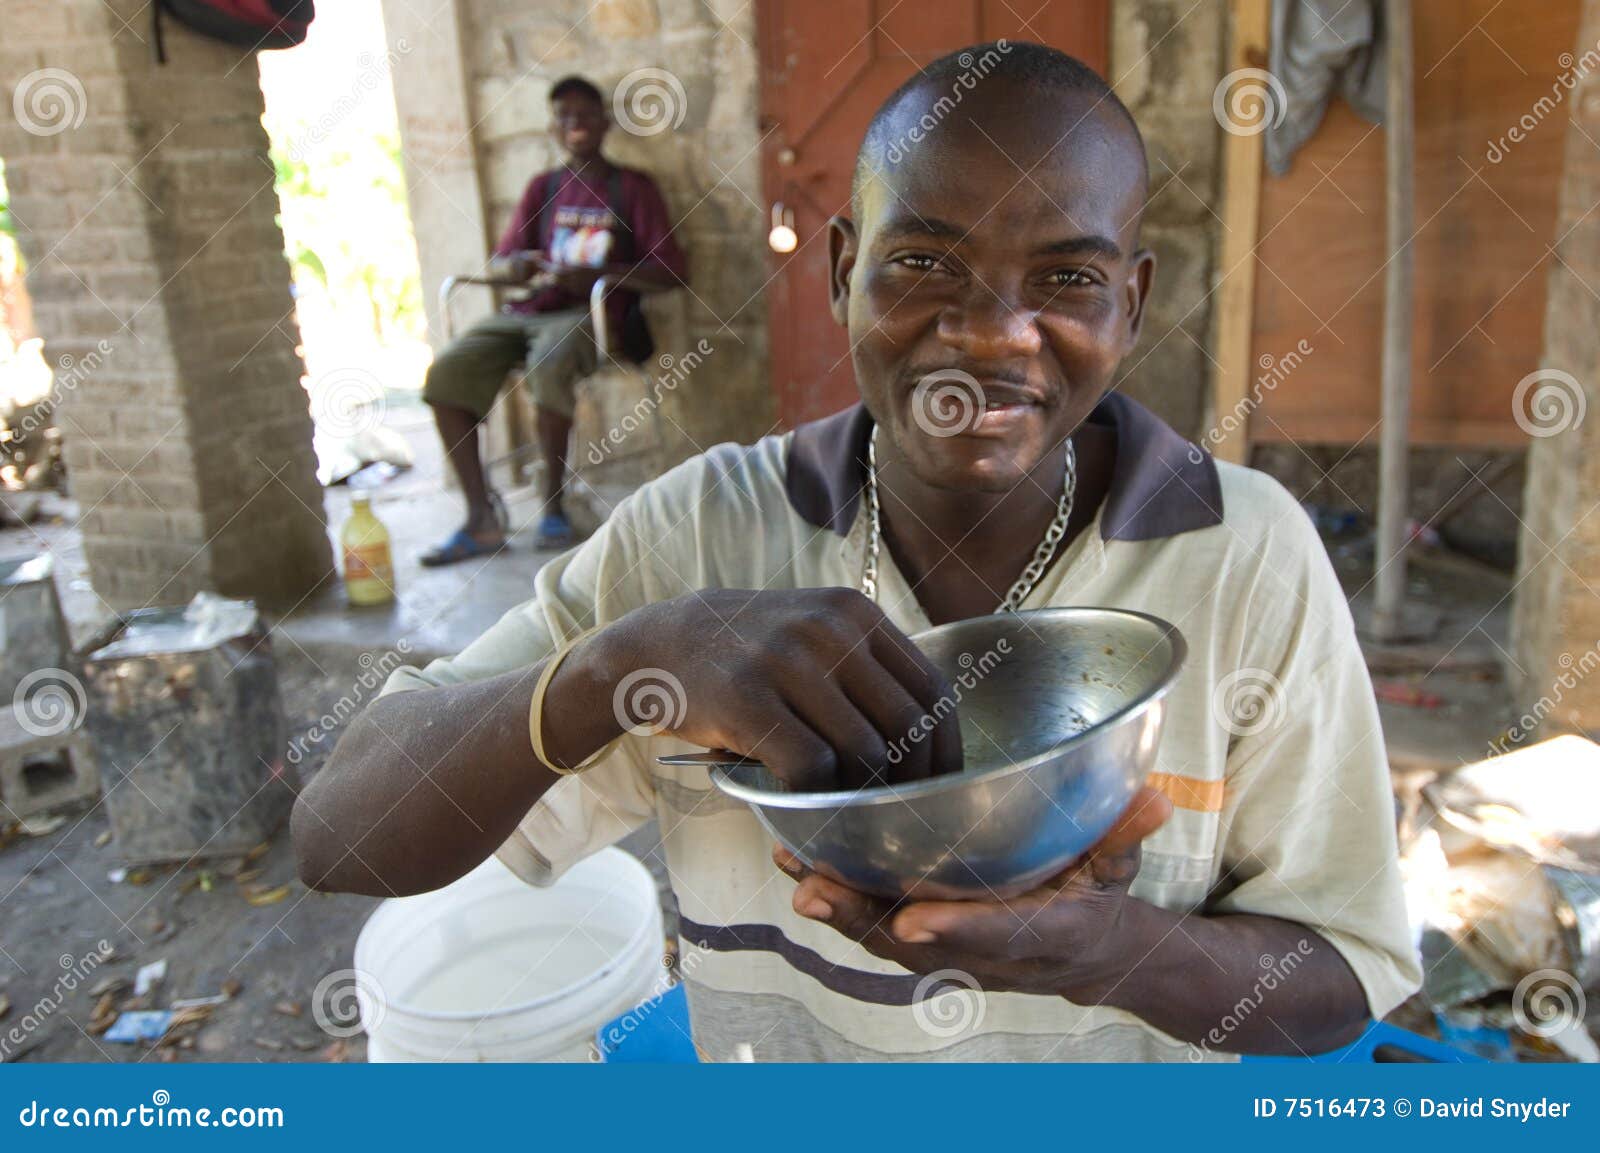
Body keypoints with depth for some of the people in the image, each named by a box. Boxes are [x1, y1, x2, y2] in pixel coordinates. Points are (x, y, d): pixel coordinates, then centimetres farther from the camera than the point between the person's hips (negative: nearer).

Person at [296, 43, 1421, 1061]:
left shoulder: (1248, 553, -21)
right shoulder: (700, 531, -20)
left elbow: (1347, 976, -15)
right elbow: (340, 838, -22)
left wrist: (1107, 947, -35)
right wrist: (624, 660, -40)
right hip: (766, 1078, 1)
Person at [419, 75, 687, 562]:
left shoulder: (633, 188, 7)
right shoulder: (542, 188, 20)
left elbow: (672, 271, -3)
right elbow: (498, 262, 18)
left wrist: (597, 275, -16)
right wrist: (516, 266, -8)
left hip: (592, 314, -5)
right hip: (528, 311, 5)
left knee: (547, 366, -38)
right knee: (446, 371, -21)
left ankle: (554, 505, -22)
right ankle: (482, 519, -18)